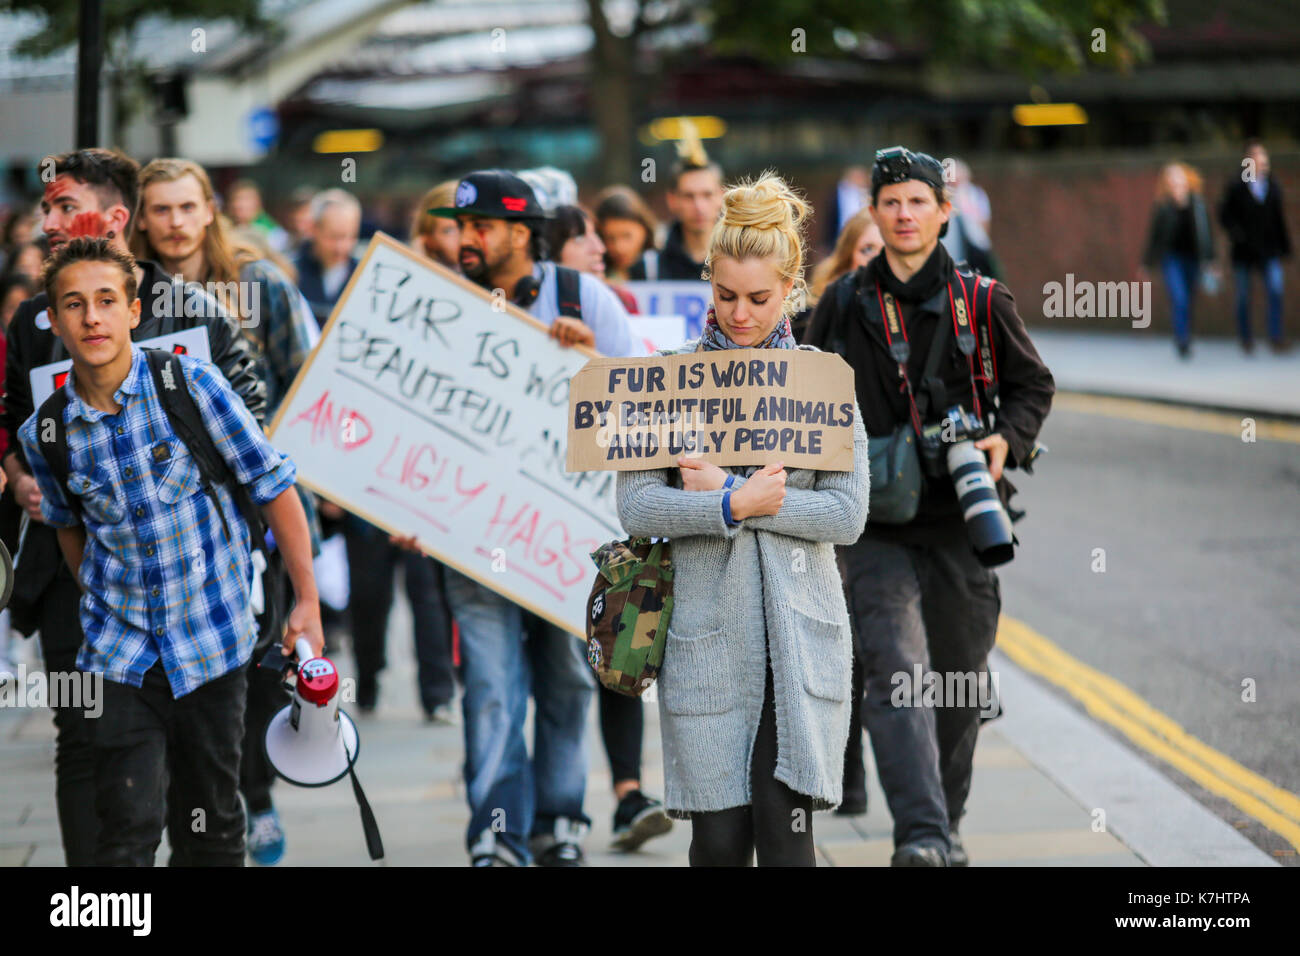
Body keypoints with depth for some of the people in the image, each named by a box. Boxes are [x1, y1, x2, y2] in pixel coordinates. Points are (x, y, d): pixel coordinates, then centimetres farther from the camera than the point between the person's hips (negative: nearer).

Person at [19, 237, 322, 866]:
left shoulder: (191, 385, -11)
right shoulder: (45, 435, -3)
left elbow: (273, 488, -4)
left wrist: (307, 602, -5)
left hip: (213, 641, -1)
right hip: (120, 650, 1)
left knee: (213, 822, 9)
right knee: (128, 825, -8)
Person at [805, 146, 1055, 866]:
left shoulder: (982, 302, 4)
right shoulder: (842, 304, 6)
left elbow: (1033, 386, 11)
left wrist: (1008, 441, -5)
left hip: (960, 520, 1)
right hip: (876, 524, -1)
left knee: (959, 683, 12)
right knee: (897, 671, -18)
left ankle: (947, 824, 32)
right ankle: (920, 834, -26)